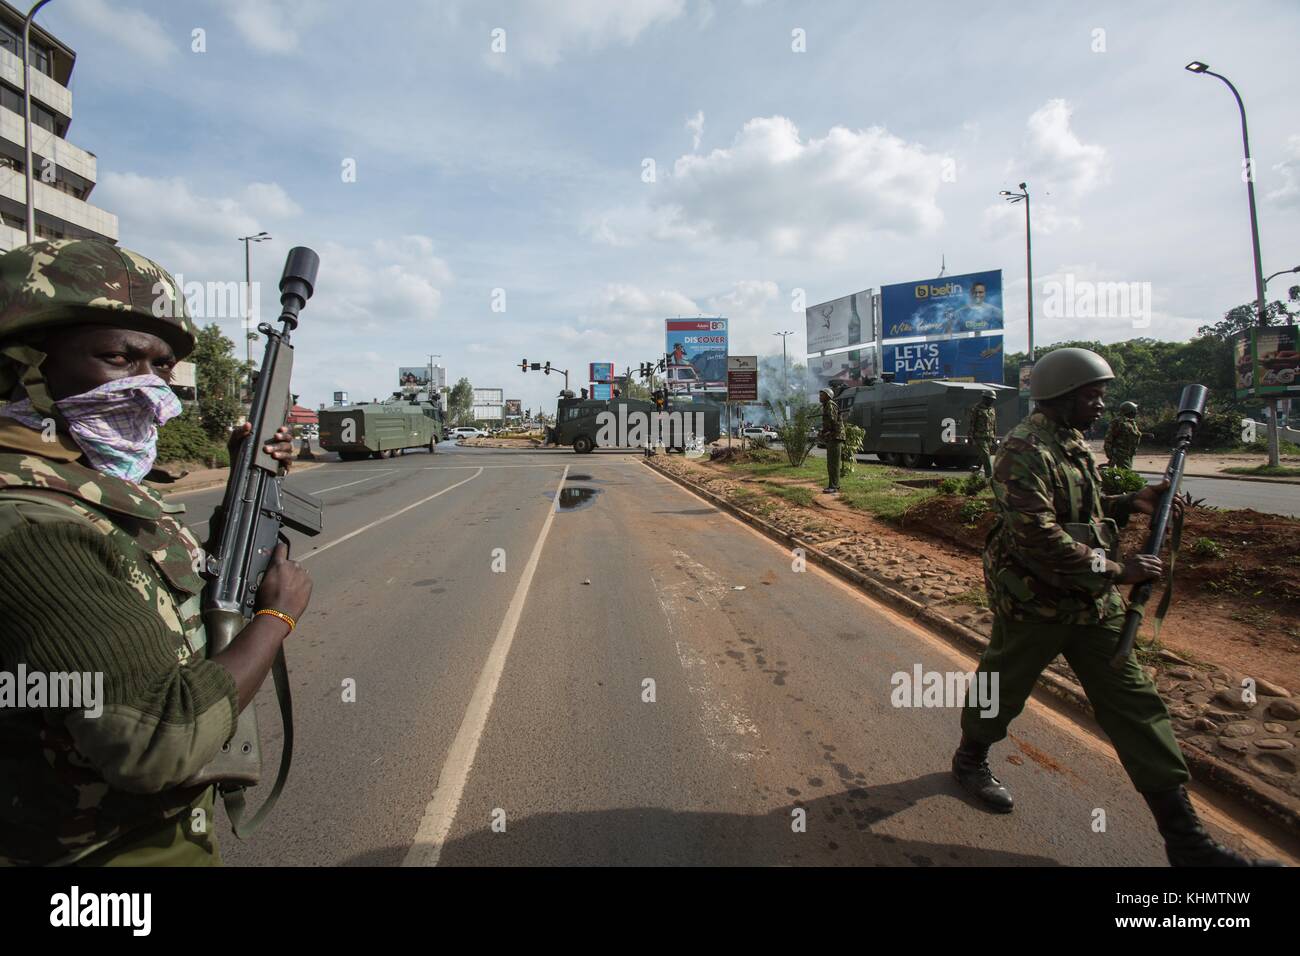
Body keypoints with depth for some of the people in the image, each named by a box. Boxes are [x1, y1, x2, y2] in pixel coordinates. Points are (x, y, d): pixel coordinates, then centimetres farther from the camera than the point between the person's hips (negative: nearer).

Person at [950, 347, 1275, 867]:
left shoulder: (1074, 443, 10)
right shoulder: (1024, 452, -21)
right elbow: (1037, 539, -28)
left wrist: (1129, 502, 4)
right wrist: (1117, 569, -22)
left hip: (1093, 603, 9)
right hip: (1033, 603, -8)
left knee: (1133, 703, 10)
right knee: (1002, 688, 11)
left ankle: (1182, 834, 21)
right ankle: (970, 759, 38)